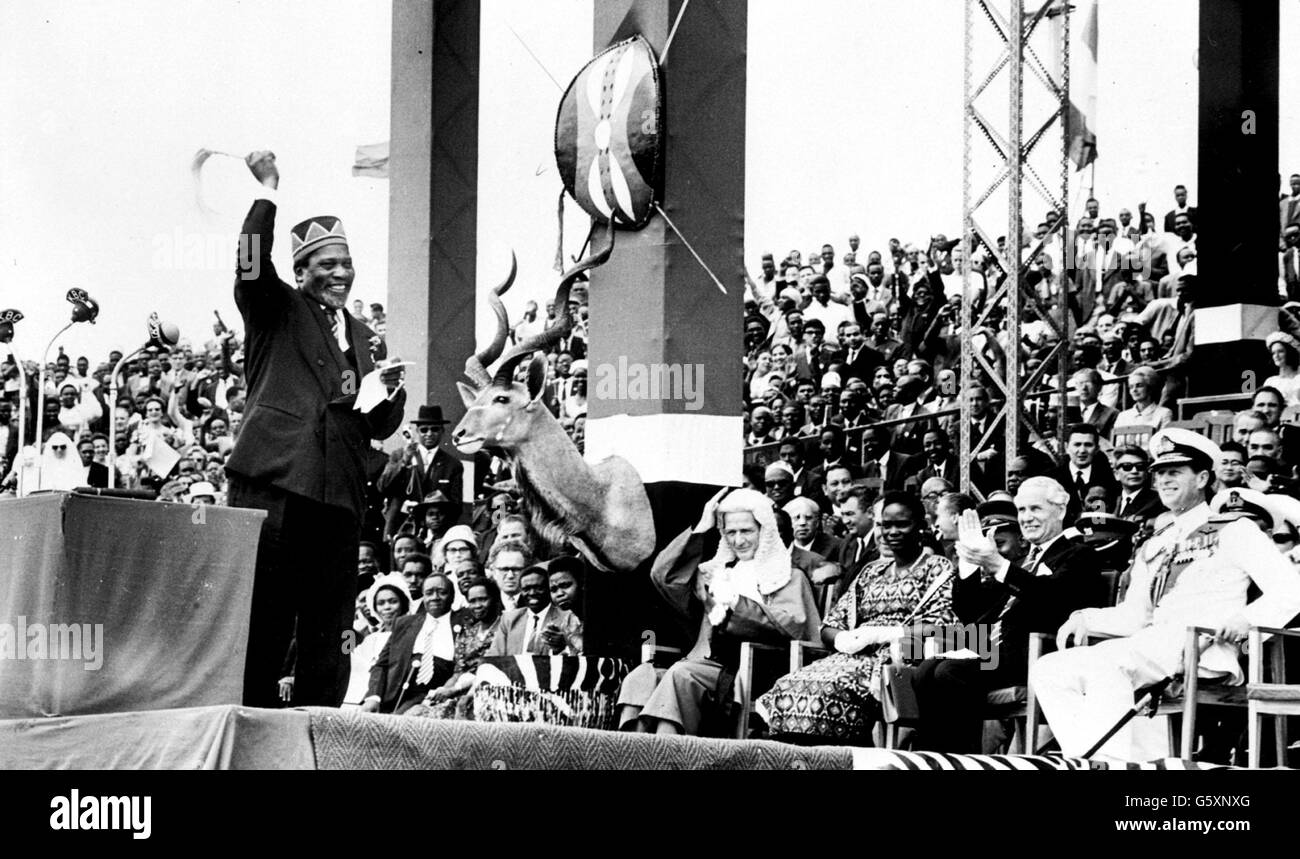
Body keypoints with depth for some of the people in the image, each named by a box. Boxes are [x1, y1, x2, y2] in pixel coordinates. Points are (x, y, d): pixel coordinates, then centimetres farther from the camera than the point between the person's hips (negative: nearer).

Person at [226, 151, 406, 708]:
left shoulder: (358, 334, 24)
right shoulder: (277, 311, 8)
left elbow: (380, 427, 24)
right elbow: (251, 264, -14)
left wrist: (390, 389, 3)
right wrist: (268, 191, -17)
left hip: (339, 494, 6)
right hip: (275, 479, -6)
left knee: (329, 627, 4)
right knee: (263, 616, -5)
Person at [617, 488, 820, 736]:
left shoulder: (789, 578, 13)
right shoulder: (717, 572, 27)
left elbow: (793, 626, -7)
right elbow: (662, 575, 16)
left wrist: (734, 601, -8)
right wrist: (700, 529, 14)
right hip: (705, 667, 5)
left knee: (681, 674, -33)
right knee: (642, 676, -24)